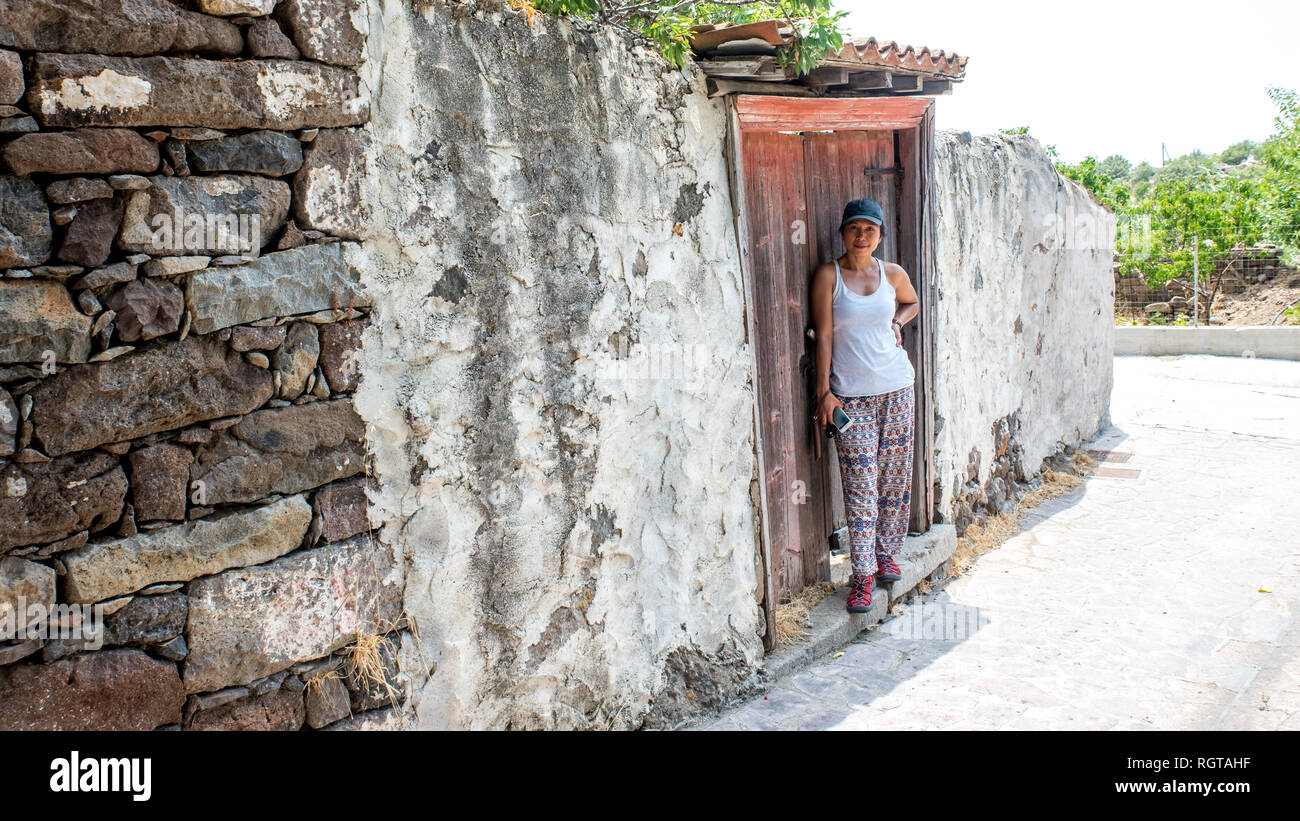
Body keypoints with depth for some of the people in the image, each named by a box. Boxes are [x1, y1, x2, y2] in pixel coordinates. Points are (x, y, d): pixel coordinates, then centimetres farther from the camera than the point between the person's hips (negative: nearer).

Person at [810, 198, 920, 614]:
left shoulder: (892, 274, 7)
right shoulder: (828, 275, -3)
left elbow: (913, 303, 28)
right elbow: (823, 335, -6)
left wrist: (897, 322, 7)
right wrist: (824, 391, -10)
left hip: (896, 388, 4)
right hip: (850, 394, -3)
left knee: (895, 478, 8)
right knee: (860, 485, -6)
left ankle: (887, 555, 25)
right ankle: (862, 574, 0)